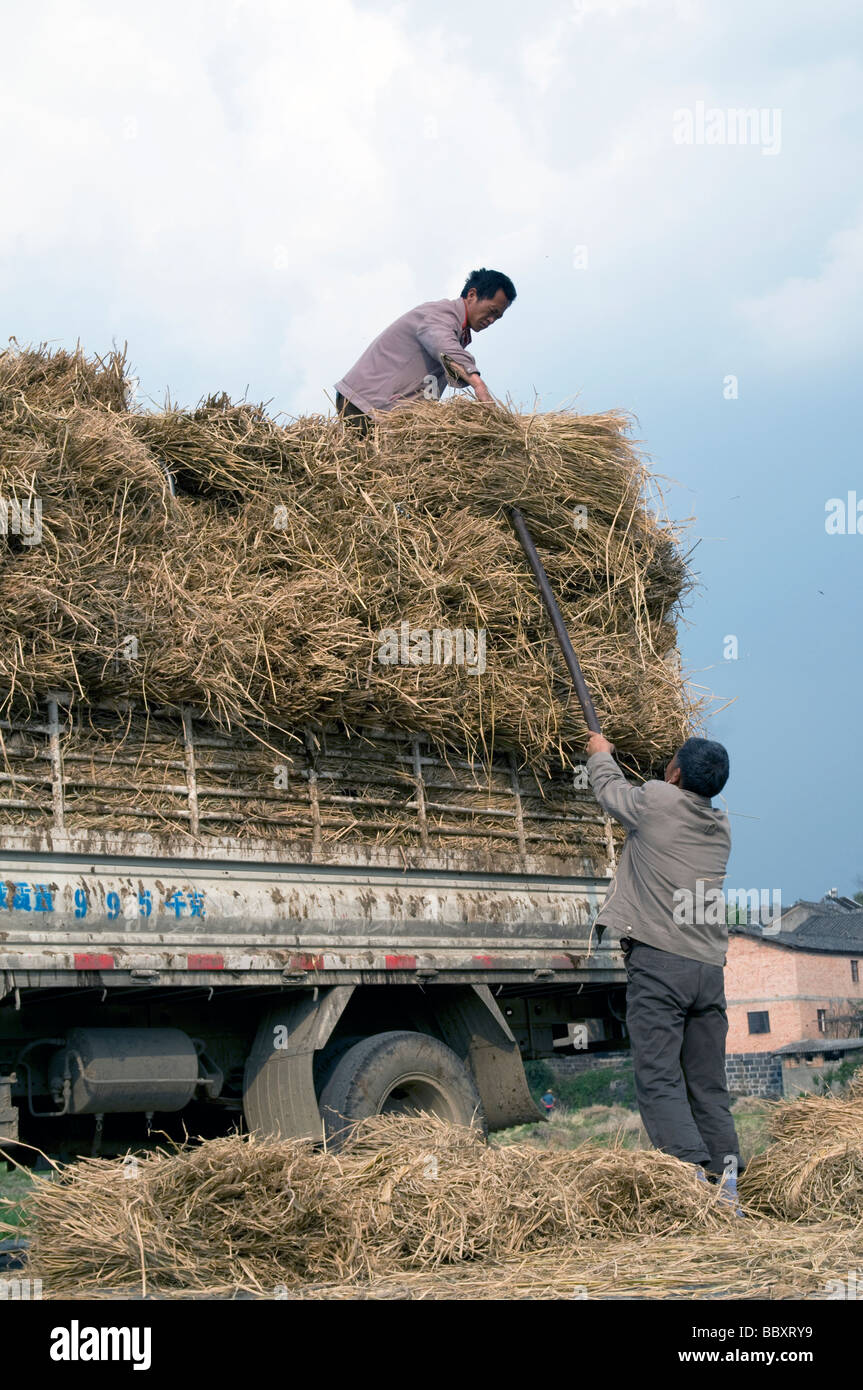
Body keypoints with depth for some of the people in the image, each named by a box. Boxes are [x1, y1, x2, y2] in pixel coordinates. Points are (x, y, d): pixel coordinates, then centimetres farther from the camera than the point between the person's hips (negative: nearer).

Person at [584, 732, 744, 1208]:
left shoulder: (656, 801, -3)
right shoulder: (721, 827, 15)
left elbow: (609, 789, 17)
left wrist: (600, 754, 38)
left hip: (658, 961, -6)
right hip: (710, 968, 6)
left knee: (659, 1080, -9)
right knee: (709, 1086, 10)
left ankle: (691, 1175, -20)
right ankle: (727, 1184, 5)